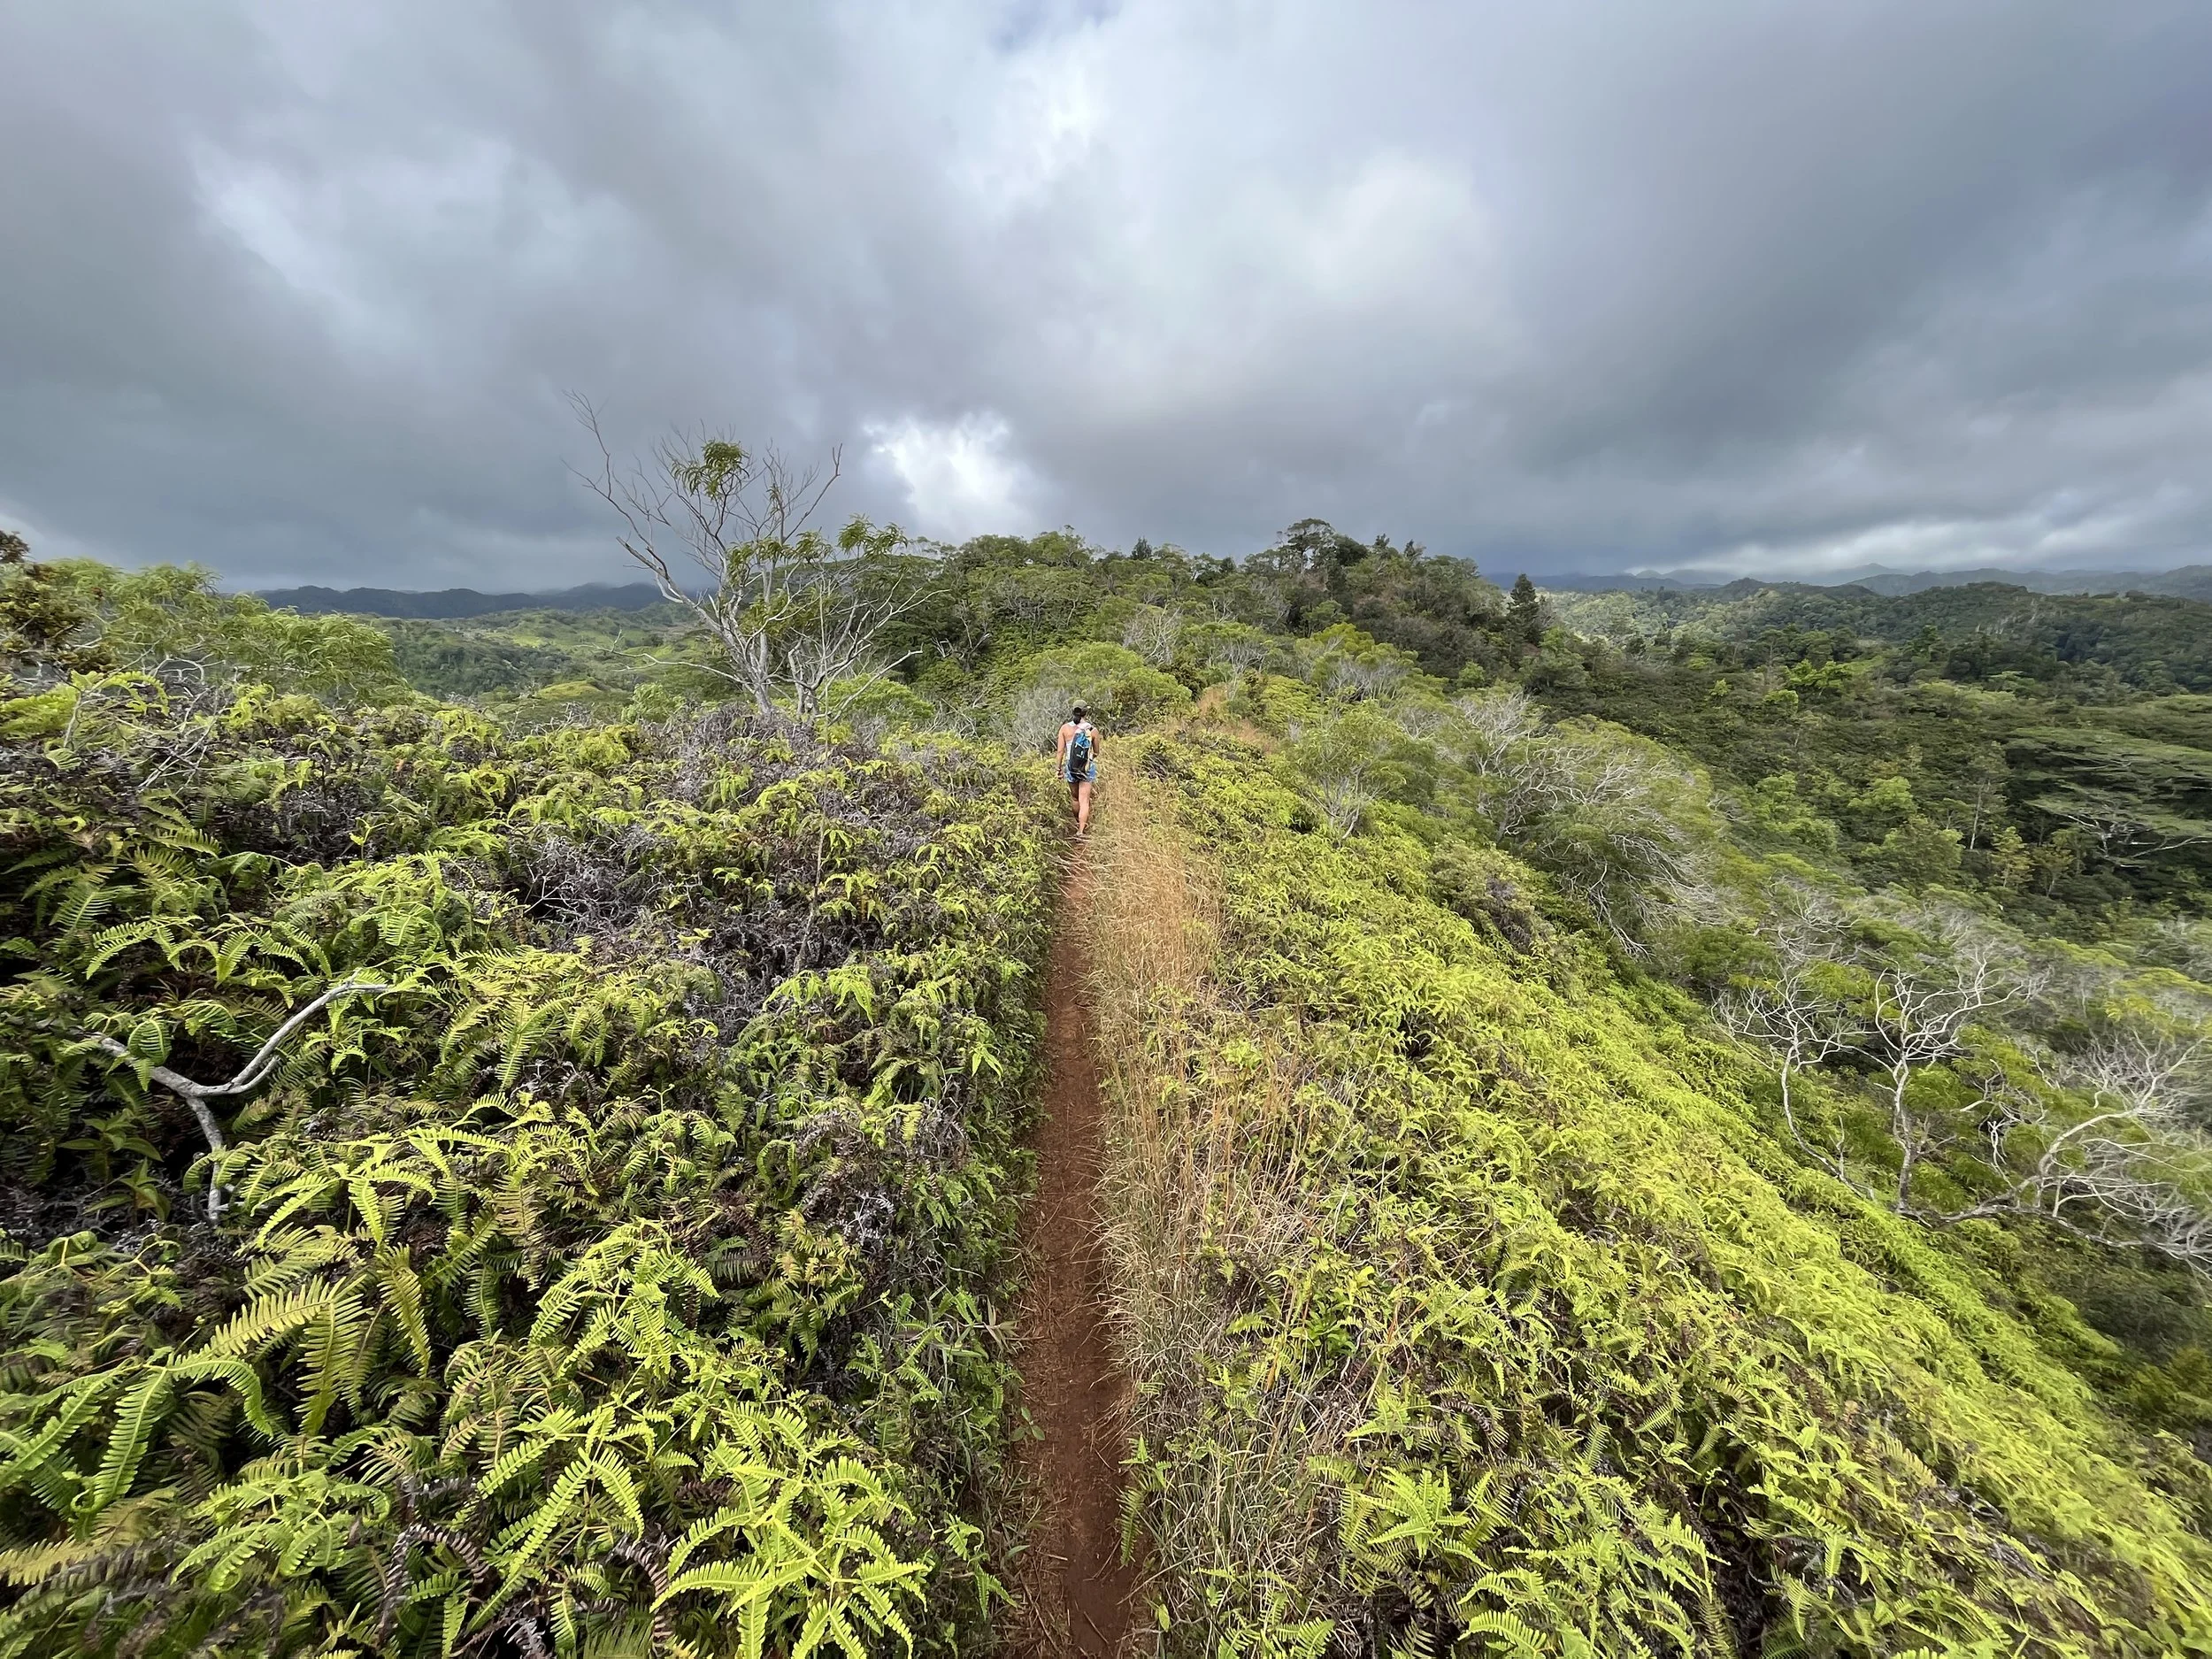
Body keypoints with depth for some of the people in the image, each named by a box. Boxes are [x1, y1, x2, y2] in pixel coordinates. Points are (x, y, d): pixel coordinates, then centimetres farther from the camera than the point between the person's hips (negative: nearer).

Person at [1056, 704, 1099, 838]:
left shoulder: (1065, 728, -4)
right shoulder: (1093, 730, -5)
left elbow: (1060, 751, -4)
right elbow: (1096, 752, 8)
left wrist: (1059, 769, 5)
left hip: (1070, 768, 2)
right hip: (1087, 768, -2)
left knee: (1076, 799, 20)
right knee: (1084, 801, 0)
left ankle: (1078, 825, 36)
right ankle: (1081, 832, -9)